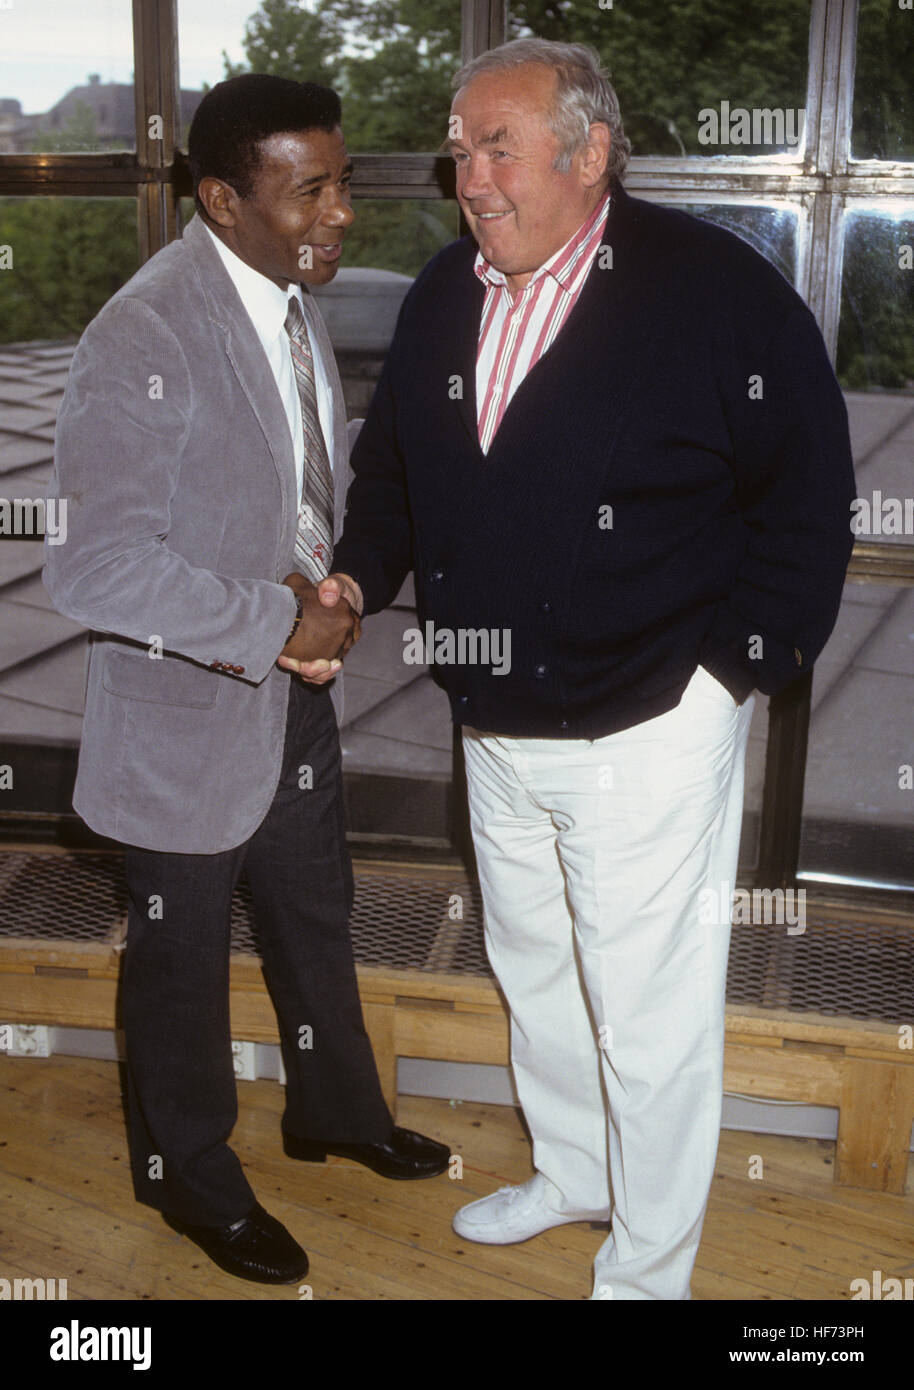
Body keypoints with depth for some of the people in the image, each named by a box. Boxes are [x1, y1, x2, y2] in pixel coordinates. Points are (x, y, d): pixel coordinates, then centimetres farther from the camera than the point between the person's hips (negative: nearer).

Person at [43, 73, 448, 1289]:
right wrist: (279, 623, -25)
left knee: (317, 913, 24)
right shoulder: (146, 338, -27)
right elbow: (98, 569, -33)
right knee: (184, 957, 14)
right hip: (188, 711, -8)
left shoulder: (295, 300, 1)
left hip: (292, 685, 8)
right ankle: (191, 1176, 38)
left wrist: (323, 598, -5)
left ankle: (334, 1110, 49)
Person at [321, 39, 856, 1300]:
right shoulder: (441, 298, 5)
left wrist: (736, 665, -14)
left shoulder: (716, 290, -15)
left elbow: (807, 497, -11)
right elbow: (392, 467, 17)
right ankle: (574, 1171, 47)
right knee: (533, 972, 23)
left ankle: (647, 1265, 28)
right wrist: (359, 576, 0)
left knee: (650, 1014, 6)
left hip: (649, 725, -6)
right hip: (497, 725, 7)